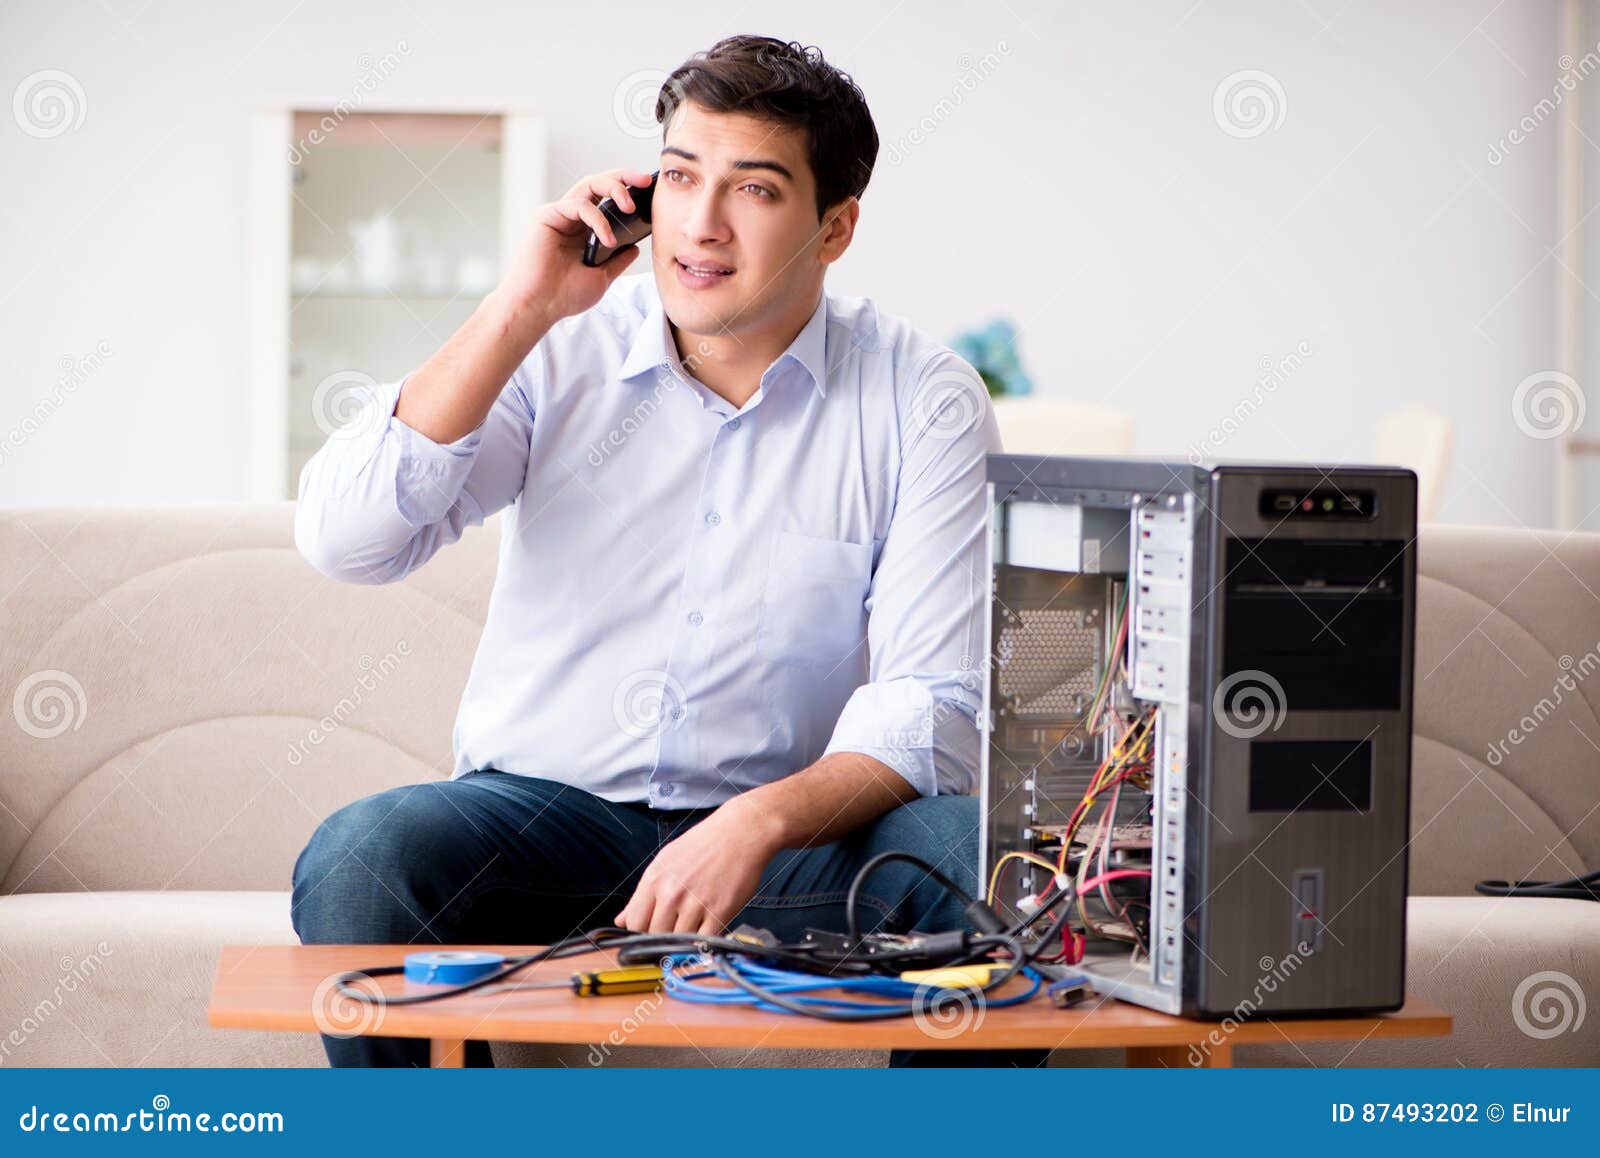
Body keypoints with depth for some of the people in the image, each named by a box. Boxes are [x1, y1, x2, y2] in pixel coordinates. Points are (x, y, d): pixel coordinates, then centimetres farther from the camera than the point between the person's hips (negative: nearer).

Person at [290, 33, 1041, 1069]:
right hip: (544, 810, 1)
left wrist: (756, 826, -30)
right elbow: (343, 539, -12)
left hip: (789, 835, -1)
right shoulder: (561, 353, 0)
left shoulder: (923, 402, -4)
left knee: (981, 861, -30)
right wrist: (522, 311, -16)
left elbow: (935, 703, -11)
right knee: (356, 861, -29)